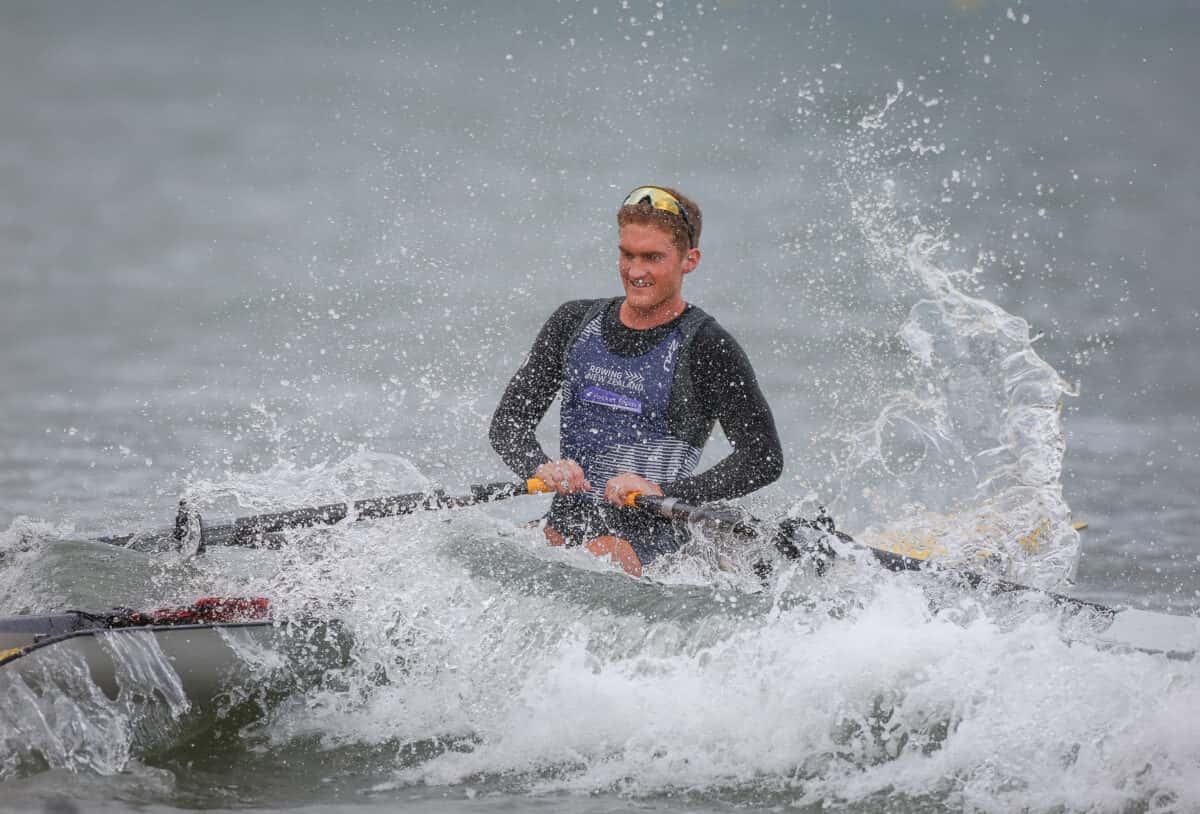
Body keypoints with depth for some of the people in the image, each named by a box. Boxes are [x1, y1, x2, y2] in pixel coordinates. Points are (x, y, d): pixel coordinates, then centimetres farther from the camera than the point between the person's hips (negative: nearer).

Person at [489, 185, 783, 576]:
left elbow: (764, 457, -10)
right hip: (565, 521, 5)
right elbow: (508, 420, 11)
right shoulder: (575, 323, 12)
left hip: (650, 532, -5)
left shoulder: (706, 348, -4)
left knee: (600, 557, -37)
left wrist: (665, 492, -20)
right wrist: (540, 466, -13)